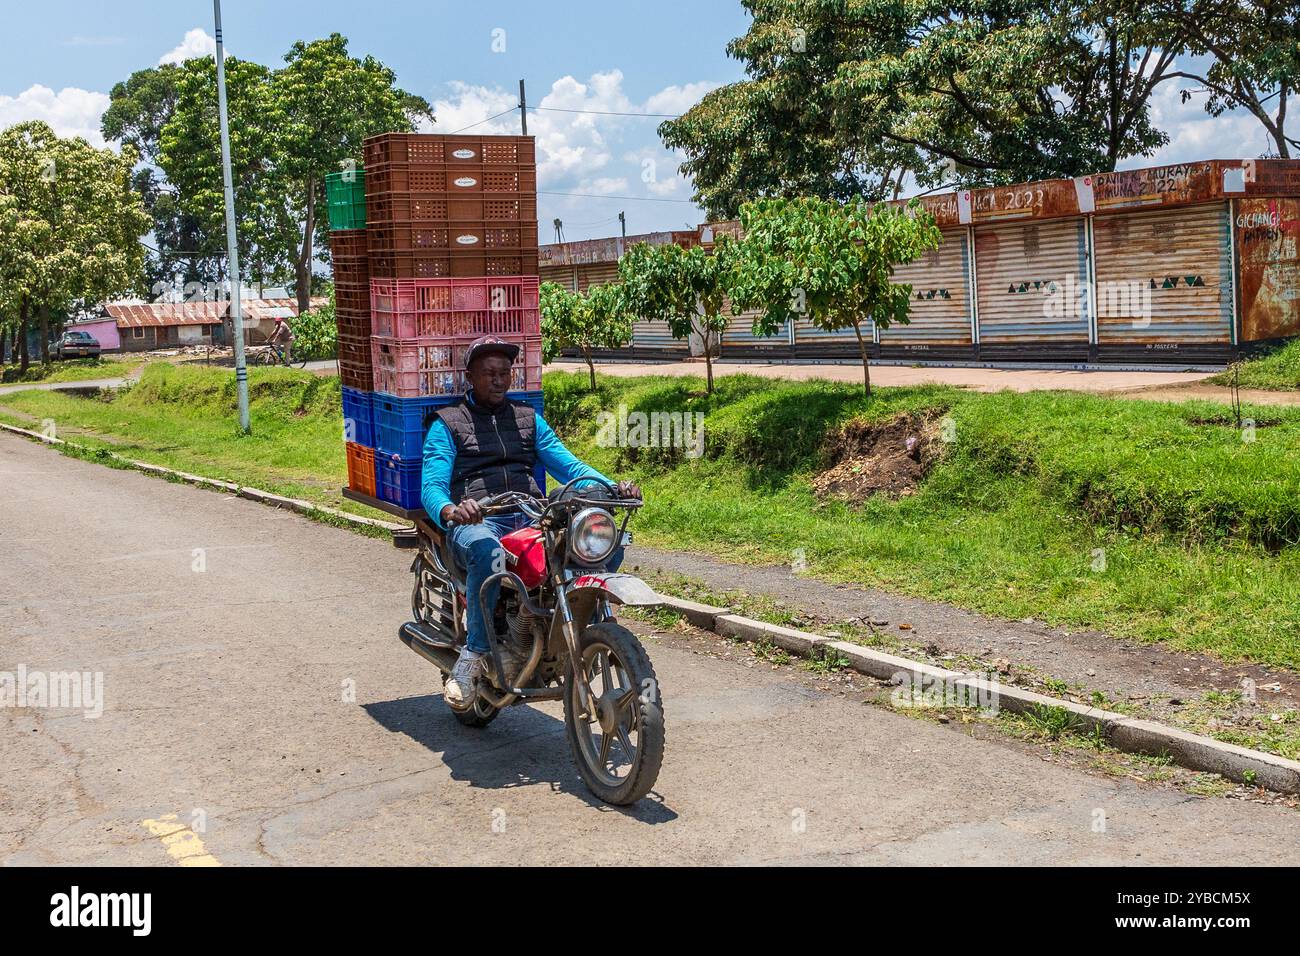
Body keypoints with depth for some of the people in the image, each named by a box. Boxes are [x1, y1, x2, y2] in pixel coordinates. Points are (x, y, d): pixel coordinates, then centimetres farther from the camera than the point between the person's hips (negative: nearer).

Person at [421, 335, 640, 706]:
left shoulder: (528, 418, 26)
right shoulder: (447, 423, 13)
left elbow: (567, 464, 17)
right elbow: (432, 484, -1)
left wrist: (612, 487, -3)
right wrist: (449, 511, -27)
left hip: (533, 518, 4)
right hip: (477, 522, -3)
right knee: (487, 552, -41)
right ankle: (474, 652, -24)